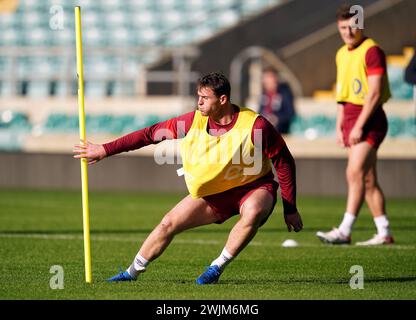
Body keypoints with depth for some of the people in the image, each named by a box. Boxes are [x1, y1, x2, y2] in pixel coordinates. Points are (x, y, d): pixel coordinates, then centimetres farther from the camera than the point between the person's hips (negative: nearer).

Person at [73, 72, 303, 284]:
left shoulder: (255, 125, -24)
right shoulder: (194, 121, -13)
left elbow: (285, 163, -13)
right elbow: (151, 133, -5)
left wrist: (290, 208, -11)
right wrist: (105, 150, -5)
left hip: (255, 187, -4)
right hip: (214, 192, 4)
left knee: (252, 212, -38)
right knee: (169, 223, -1)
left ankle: (217, 267, -18)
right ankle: (132, 272, 19)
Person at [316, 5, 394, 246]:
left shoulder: (372, 51, -11)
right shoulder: (342, 54, 16)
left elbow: (374, 93, -17)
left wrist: (359, 126, -20)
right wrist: (340, 126, 18)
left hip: (369, 120, -9)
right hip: (351, 120, 9)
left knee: (355, 173, -15)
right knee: (368, 180, 7)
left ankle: (345, 231, -18)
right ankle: (384, 233, 10)